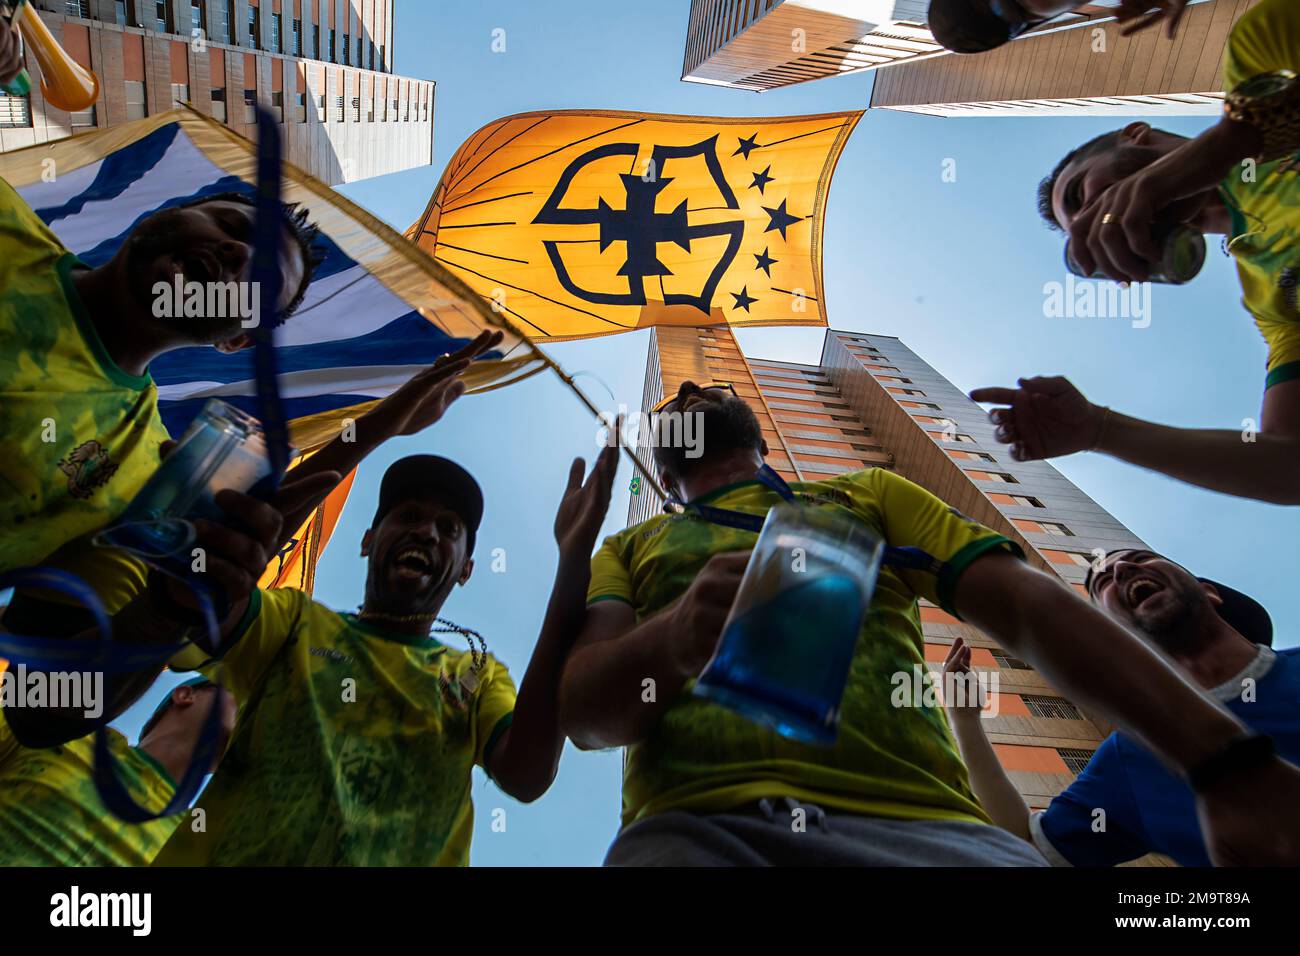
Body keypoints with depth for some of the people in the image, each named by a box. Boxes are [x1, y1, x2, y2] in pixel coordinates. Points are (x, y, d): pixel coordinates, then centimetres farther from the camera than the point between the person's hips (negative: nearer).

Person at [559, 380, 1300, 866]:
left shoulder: (867, 494, 25)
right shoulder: (628, 551, 23)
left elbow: (1033, 606, 10)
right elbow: (577, 710, 4)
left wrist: (1226, 760, -6)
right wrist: (675, 640, -21)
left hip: (920, 821, 1)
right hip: (696, 825, 0)